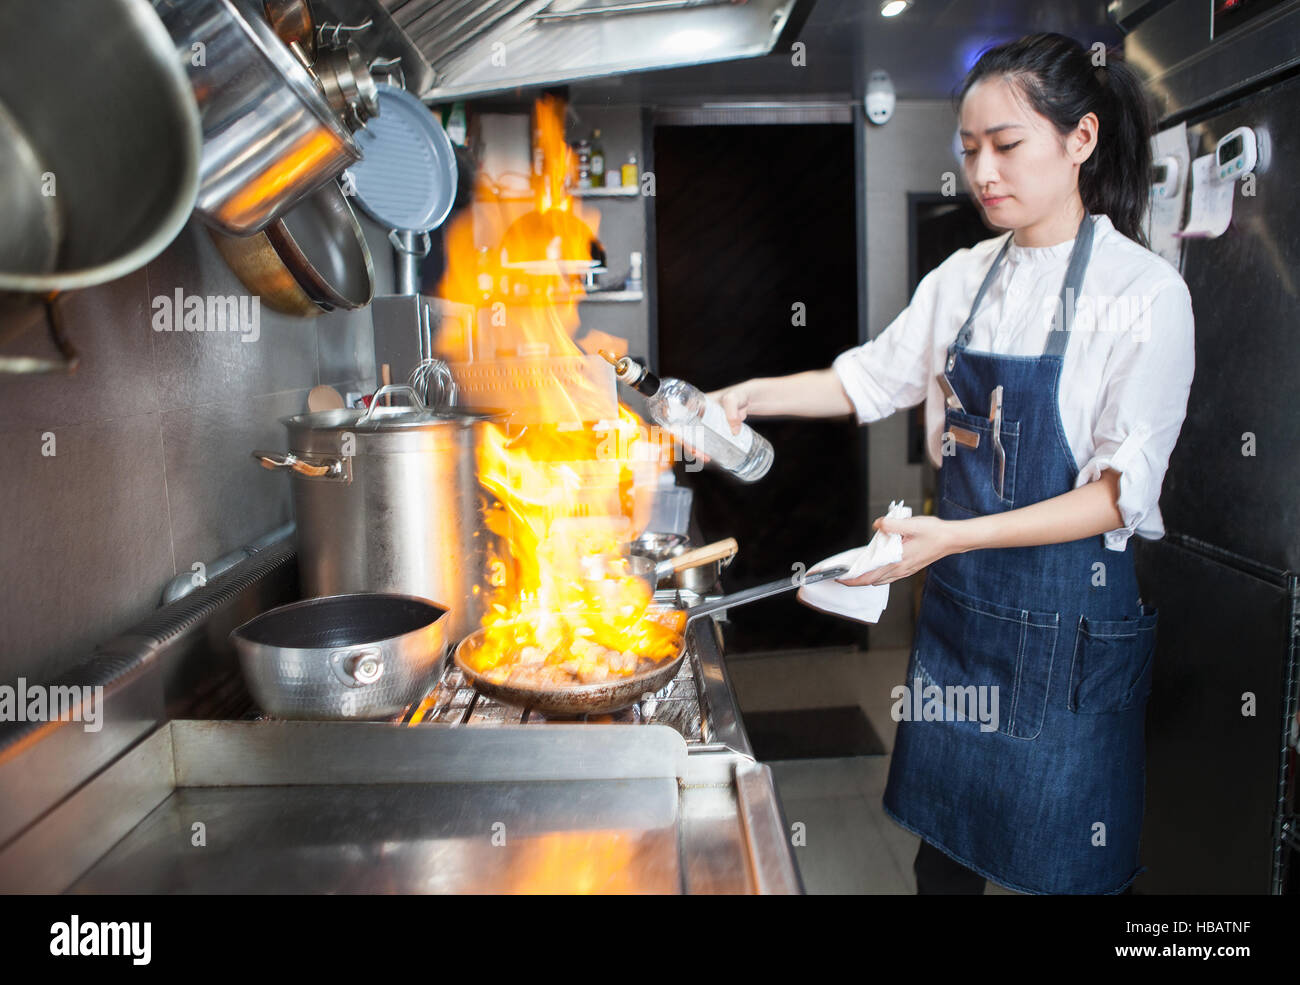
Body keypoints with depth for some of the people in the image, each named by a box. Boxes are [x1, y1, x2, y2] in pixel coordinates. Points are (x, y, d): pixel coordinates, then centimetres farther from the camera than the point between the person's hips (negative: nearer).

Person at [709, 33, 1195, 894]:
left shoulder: (1145, 292, -13)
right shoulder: (964, 278, 5)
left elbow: (1124, 492, -17)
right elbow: (875, 377, 13)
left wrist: (958, 536, -25)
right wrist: (751, 395, 1)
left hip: (1069, 616, -5)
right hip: (959, 600, 5)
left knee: (1065, 864, 10)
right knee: (943, 840, 18)